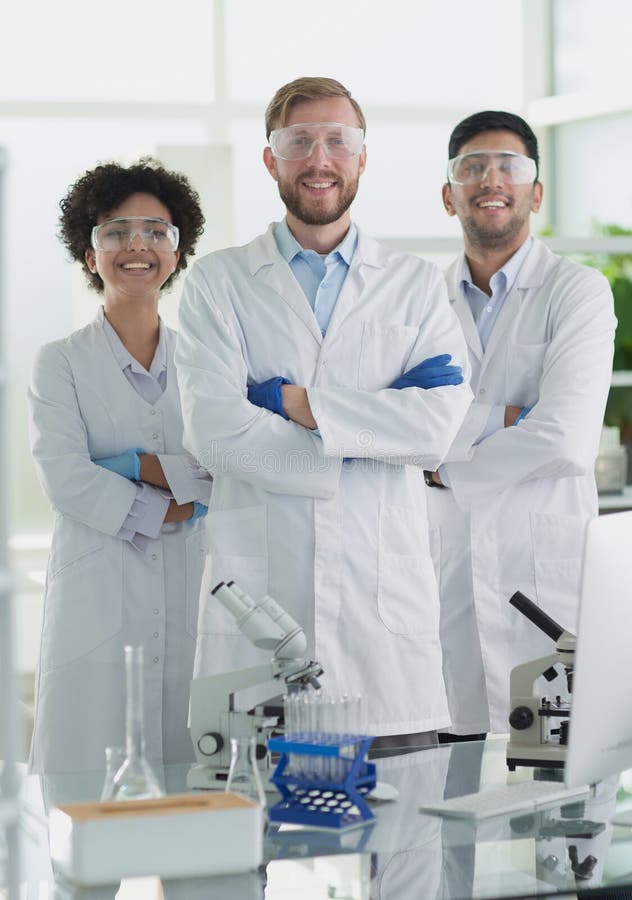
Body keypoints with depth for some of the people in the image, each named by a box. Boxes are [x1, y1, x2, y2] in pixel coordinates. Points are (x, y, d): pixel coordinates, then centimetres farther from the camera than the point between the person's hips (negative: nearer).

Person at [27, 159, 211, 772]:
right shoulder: (61, 363, 7)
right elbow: (64, 479, -7)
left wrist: (142, 467, -10)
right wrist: (171, 508, -9)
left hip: (197, 603, 2)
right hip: (98, 609, -2)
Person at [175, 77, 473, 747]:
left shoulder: (416, 284, 13)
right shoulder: (218, 283, 10)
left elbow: (442, 423, -3)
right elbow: (212, 429, -5)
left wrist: (299, 402, -7)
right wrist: (374, 430, -6)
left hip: (386, 593, 1)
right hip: (257, 587, -1)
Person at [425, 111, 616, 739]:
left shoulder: (578, 293, 0)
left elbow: (565, 438, -12)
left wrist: (449, 468, -3)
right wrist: (505, 418, -12)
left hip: (546, 577, -3)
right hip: (446, 582, 3)